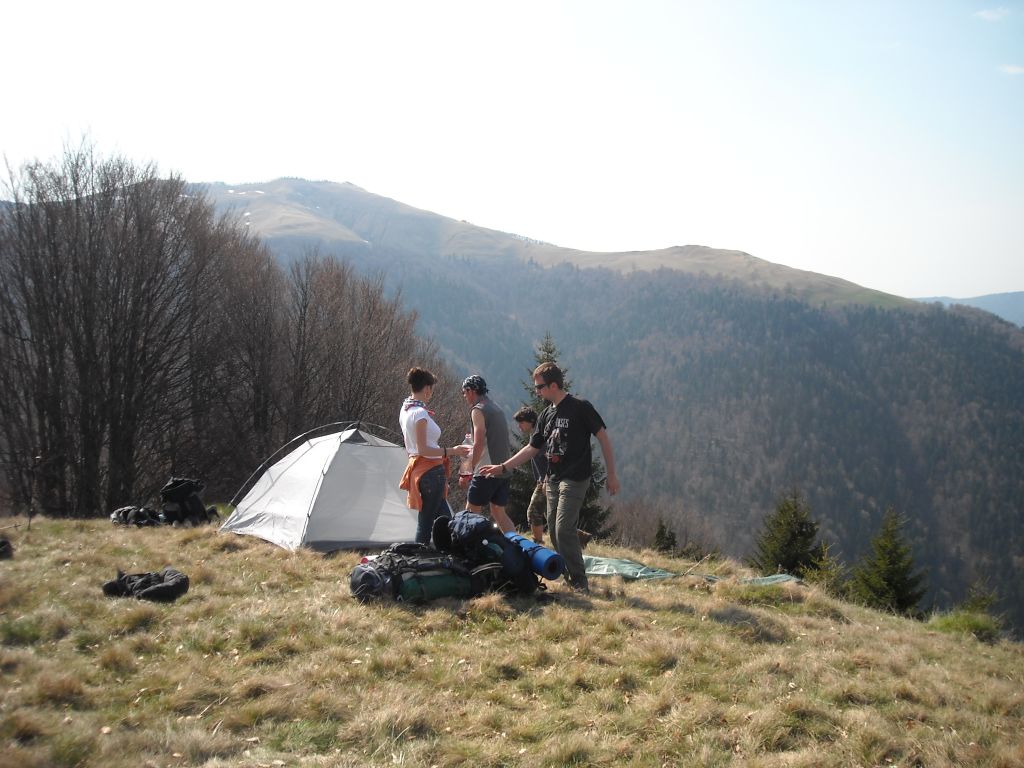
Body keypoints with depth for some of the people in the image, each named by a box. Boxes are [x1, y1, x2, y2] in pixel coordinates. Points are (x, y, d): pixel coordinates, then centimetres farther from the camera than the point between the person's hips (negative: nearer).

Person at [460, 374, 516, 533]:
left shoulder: (478, 410, -8)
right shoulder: (498, 410, 18)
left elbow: (478, 444, -16)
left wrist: (468, 472, -12)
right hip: (503, 471, 8)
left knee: (471, 512, 0)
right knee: (499, 513, 12)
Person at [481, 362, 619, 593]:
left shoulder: (580, 408, -9)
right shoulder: (546, 415, 13)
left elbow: (603, 437, -7)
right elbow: (532, 448, 18)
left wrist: (611, 474, -9)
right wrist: (502, 467, 13)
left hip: (575, 479, -8)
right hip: (553, 480, 8)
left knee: (564, 529, -15)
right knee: (554, 531, 7)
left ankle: (580, 582, -7)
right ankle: (569, 577, 17)